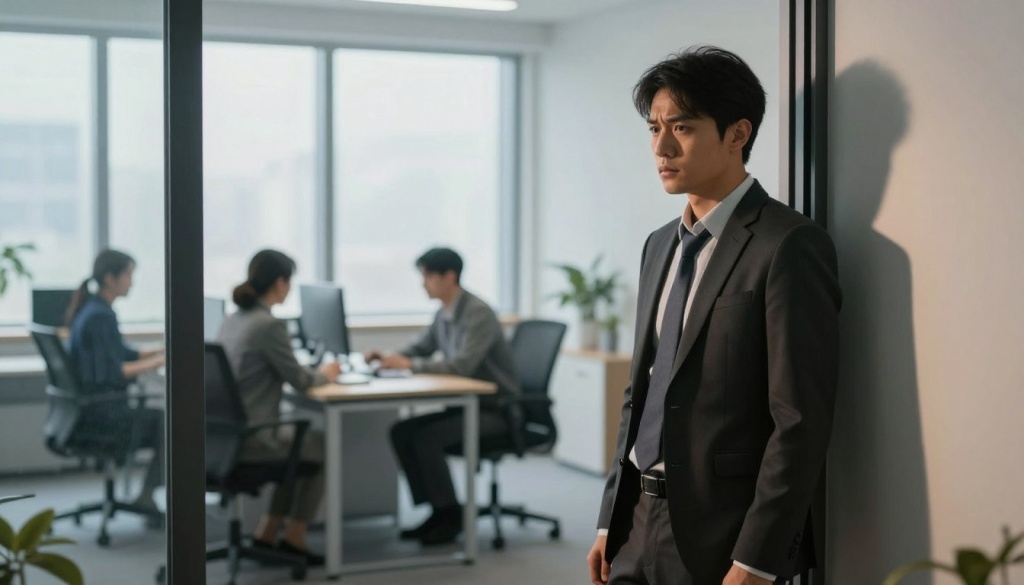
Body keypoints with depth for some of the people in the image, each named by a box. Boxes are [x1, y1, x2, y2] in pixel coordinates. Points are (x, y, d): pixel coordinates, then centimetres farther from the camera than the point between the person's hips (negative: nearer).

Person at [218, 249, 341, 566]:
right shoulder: (270, 325, -17)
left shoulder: (231, 321, 9)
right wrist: (326, 374, 12)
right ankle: (293, 540, 21)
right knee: (323, 445, 15)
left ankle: (266, 534, 26)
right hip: (251, 440, -8)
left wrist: (314, 372, 21)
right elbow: (299, 380, -8)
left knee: (301, 442, 28)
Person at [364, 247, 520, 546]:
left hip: (495, 409, -8)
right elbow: (420, 348, 19)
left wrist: (409, 365, -29)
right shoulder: (444, 313, 6)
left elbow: (462, 365, -31)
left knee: (426, 437, -25)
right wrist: (388, 358, -1)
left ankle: (450, 516, -8)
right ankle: (434, 511, 1)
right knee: (401, 431, -7)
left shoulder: (478, 314, -20)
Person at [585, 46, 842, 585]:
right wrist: (610, 520, 12)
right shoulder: (660, 245, 12)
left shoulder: (789, 246, -12)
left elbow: (800, 421, -16)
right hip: (639, 521, 7)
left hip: (722, 537, -6)